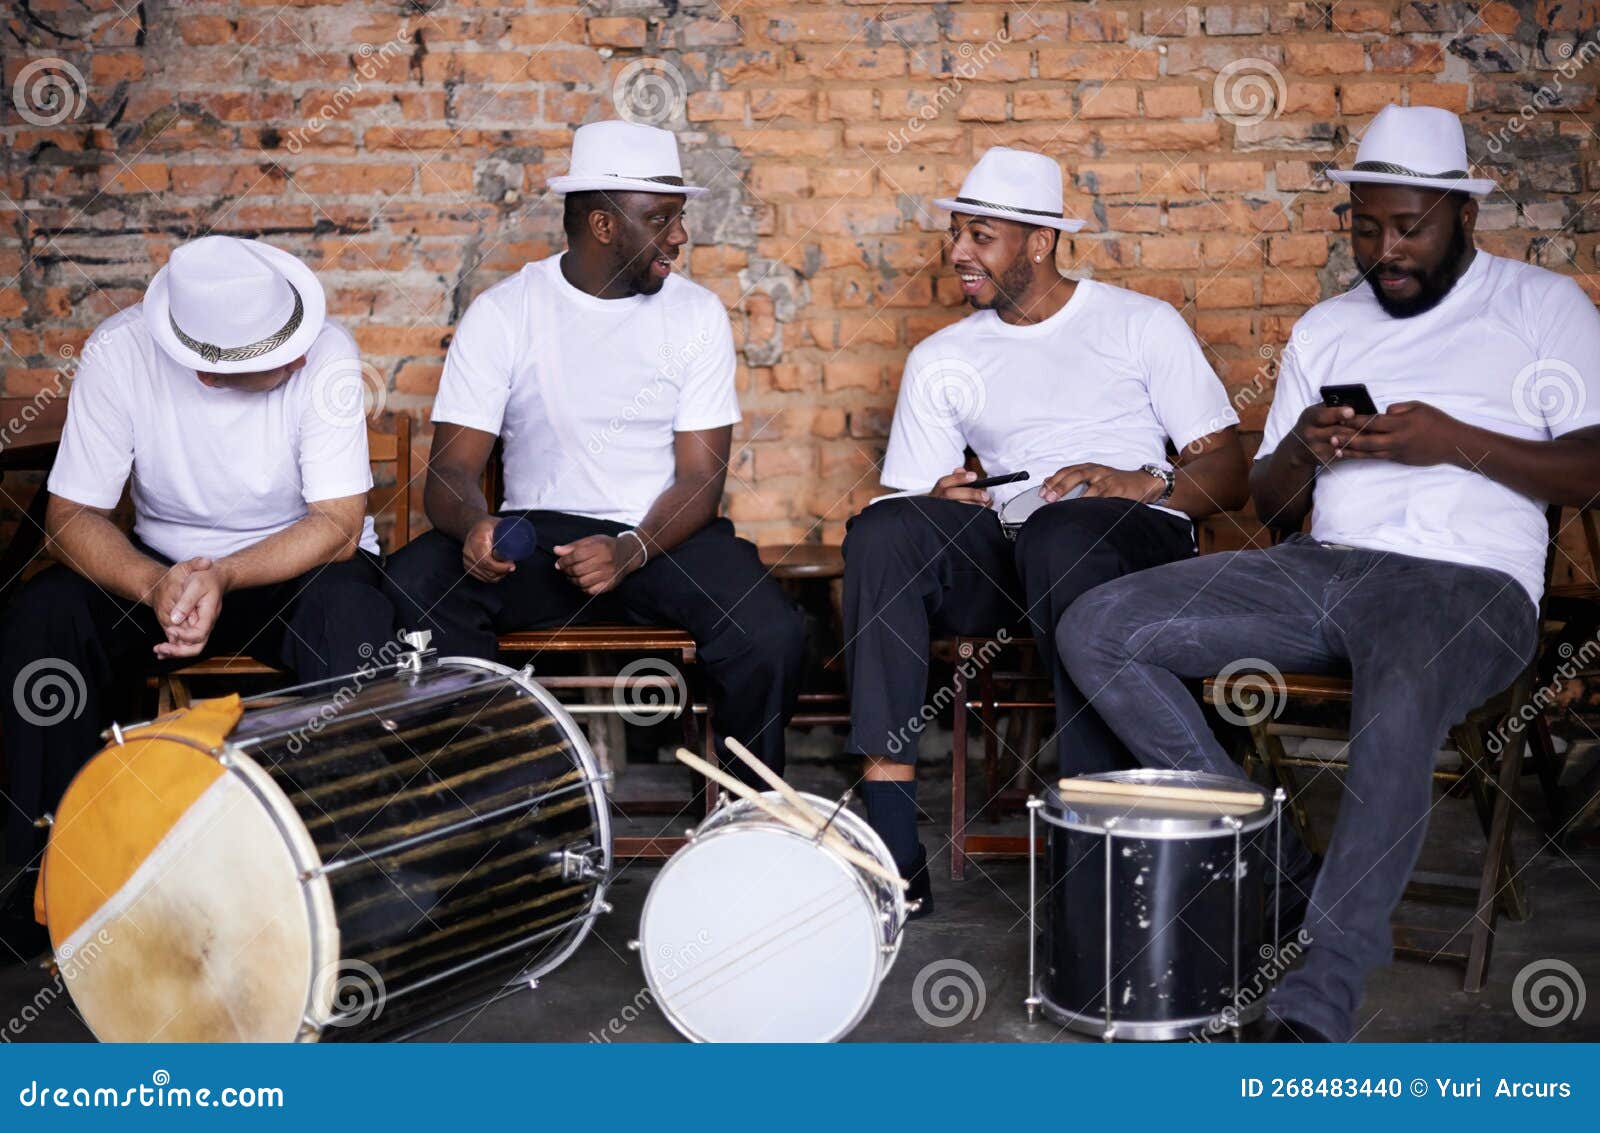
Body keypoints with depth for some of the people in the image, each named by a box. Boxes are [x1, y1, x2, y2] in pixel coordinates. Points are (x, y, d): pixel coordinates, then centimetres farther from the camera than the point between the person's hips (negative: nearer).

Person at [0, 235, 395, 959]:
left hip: (299, 563, -2)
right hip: (161, 561, 2)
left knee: (350, 609, -35)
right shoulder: (118, 352, -20)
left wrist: (222, 575, -38)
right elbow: (70, 516, -17)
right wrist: (155, 586, -36)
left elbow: (339, 525, -23)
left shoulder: (326, 352, -24)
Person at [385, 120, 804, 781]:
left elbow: (701, 476, -3)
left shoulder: (696, 315, 2)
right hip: (538, 533, 0)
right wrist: (472, 524, -31)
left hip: (664, 536, 0)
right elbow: (451, 467, -6)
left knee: (770, 637, -29)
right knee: (411, 589, -29)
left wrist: (630, 550, -24)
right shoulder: (502, 314, -1)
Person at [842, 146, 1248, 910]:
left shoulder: (1142, 325, 9)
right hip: (1006, 555, 3)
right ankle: (890, 845, -33)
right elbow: (908, 498, 14)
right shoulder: (941, 360, 18)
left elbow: (1228, 473, 4)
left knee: (1061, 535, -39)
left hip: (1140, 543, -3)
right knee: (880, 533, -27)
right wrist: (942, 503, -10)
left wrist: (1142, 484, -16)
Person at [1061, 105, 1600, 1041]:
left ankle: (1319, 1005, -33)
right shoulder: (1326, 329, 20)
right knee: (1095, 629, -13)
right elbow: (1270, 504, 20)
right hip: (1319, 569, 5)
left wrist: (1456, 441, -14)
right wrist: (1300, 450, -3)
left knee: (1396, 716, -41)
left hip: (1466, 581, -5)